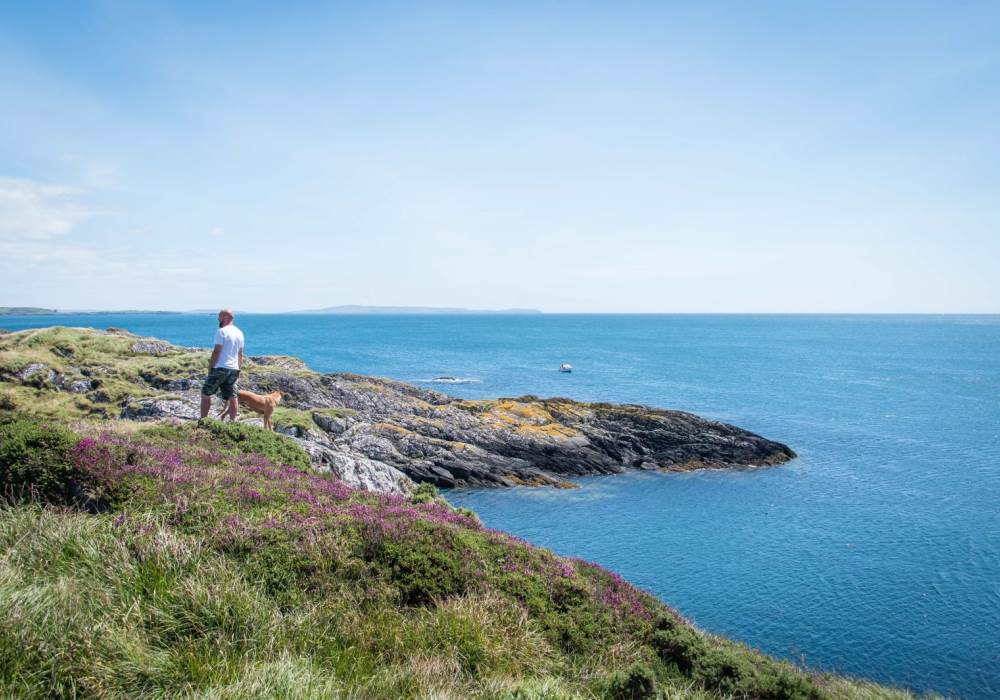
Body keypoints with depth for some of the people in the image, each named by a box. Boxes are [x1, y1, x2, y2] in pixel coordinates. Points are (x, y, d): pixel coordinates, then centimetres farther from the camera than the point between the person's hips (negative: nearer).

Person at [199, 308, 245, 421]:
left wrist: (210, 368, -9)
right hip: (234, 369, 7)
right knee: (232, 397, 7)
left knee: (206, 393, 4)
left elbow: (216, 352, -14)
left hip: (220, 368, -7)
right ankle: (232, 421, 6)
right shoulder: (239, 333, 12)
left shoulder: (222, 331, -11)